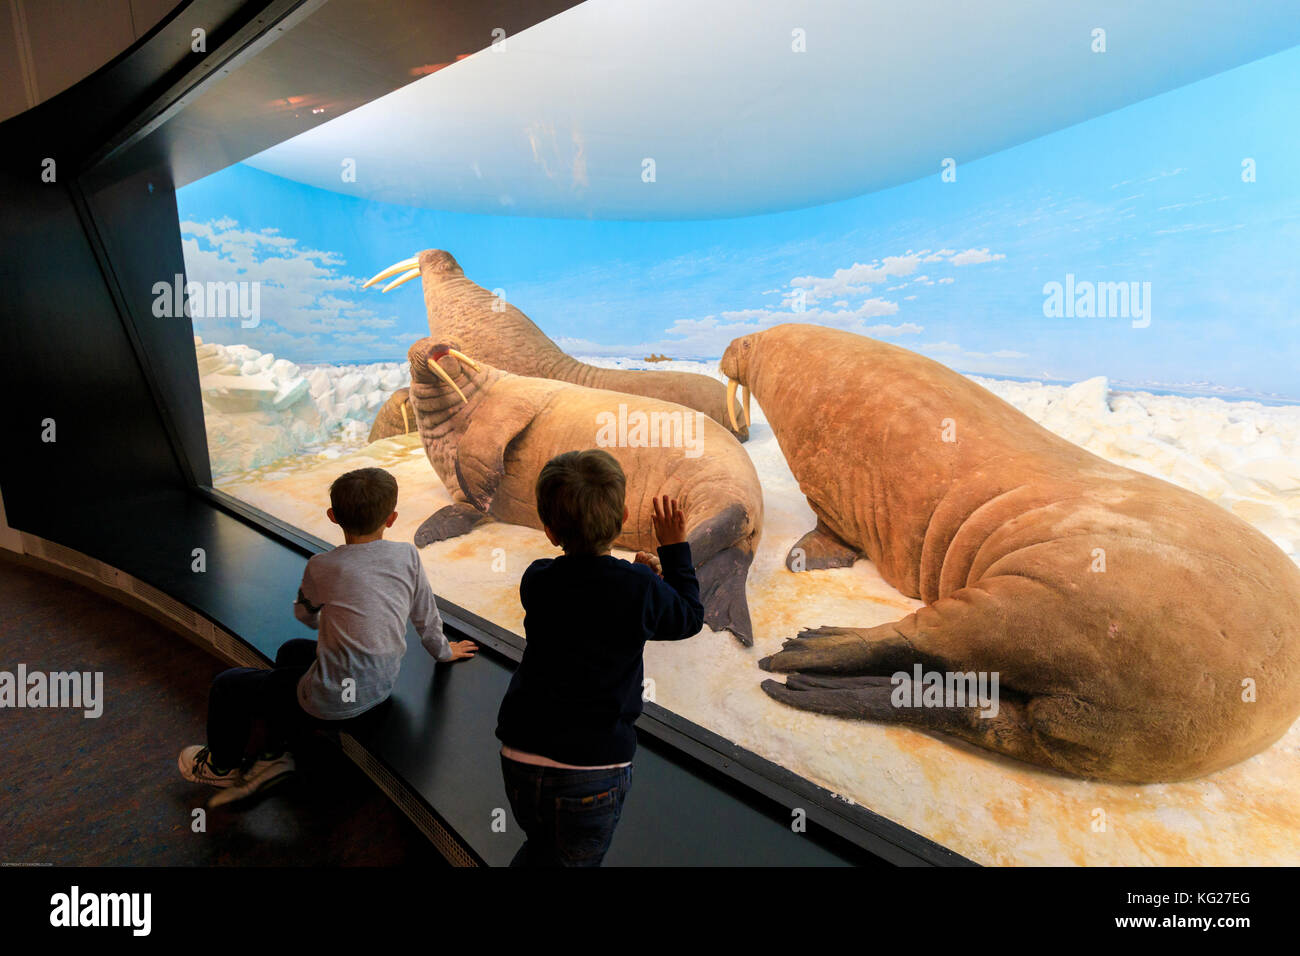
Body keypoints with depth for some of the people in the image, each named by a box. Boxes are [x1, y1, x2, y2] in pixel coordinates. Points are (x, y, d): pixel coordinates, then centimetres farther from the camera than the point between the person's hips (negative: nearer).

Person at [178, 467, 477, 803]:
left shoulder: (321, 567, -13)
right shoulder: (408, 555, -7)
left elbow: (304, 615, 9)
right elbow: (427, 618, 5)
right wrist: (444, 650, 25)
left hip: (333, 707, -6)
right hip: (379, 694, 6)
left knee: (227, 685, 18)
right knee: (292, 650, 30)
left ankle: (223, 765, 47)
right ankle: (273, 754, 39)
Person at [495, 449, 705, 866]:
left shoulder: (536, 581, -4)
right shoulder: (641, 589, -16)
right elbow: (689, 618, 5)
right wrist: (675, 547, 10)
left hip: (520, 763, 4)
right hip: (593, 774, -4)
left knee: (540, 847, 31)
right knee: (574, 857, 21)